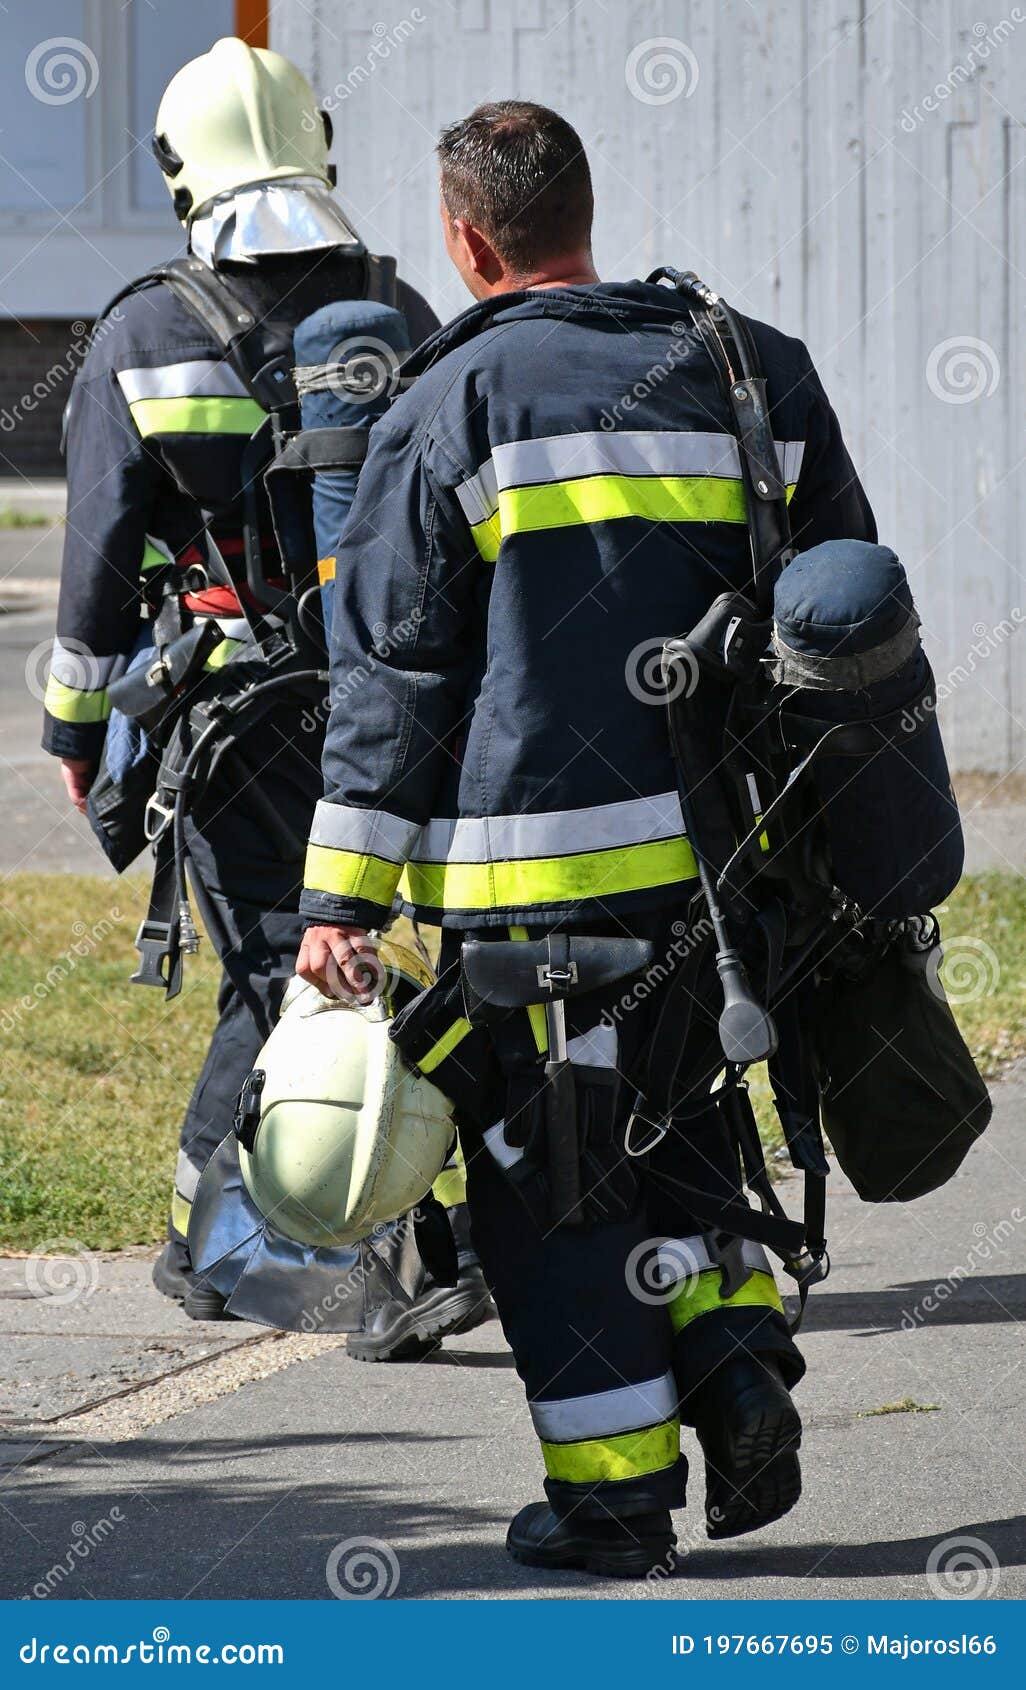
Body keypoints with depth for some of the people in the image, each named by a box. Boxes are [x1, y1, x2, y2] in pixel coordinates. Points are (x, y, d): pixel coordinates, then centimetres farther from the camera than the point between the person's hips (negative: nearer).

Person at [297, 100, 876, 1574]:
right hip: (711, 850, 5)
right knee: (668, 1131, 23)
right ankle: (734, 1358, 2)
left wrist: (346, 895, -3)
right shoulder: (747, 374, 9)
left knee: (542, 1178, 5)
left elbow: (395, 668, -5)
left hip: (530, 865, -5)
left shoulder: (452, 404, -5)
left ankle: (613, 1492, 5)